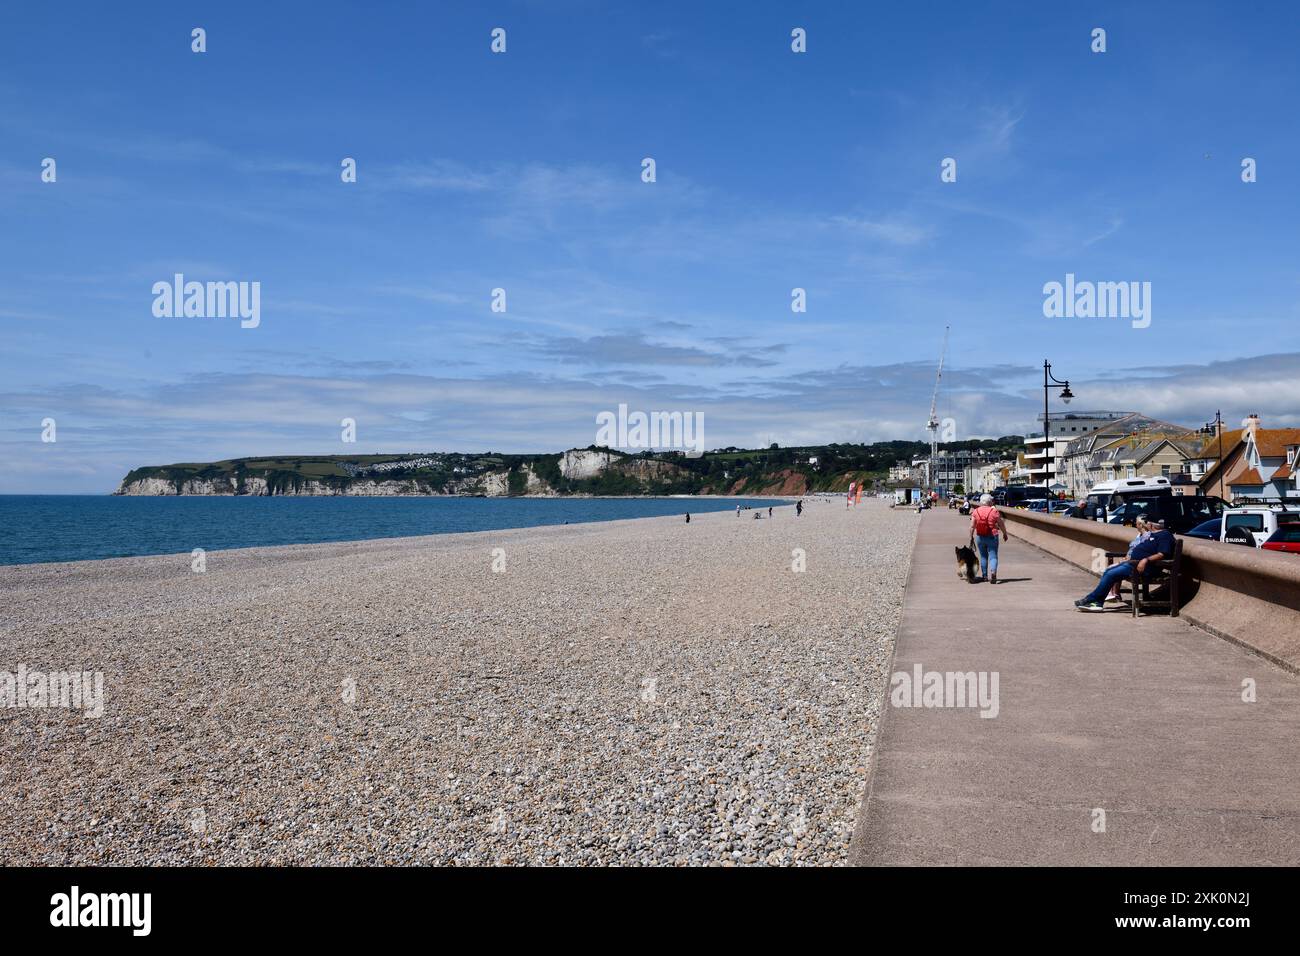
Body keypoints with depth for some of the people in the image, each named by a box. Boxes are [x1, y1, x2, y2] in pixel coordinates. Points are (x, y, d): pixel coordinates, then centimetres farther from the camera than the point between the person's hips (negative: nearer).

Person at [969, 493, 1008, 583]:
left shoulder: (975, 512, -1)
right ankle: (993, 572, -27)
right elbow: (1001, 525, -1)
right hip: (992, 536, -3)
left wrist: (971, 537, 5)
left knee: (983, 556, 17)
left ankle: (984, 576, 23)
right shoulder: (994, 511, -7)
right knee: (993, 556, -2)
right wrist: (1005, 534, 14)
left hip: (980, 537, 3)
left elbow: (972, 526, -3)